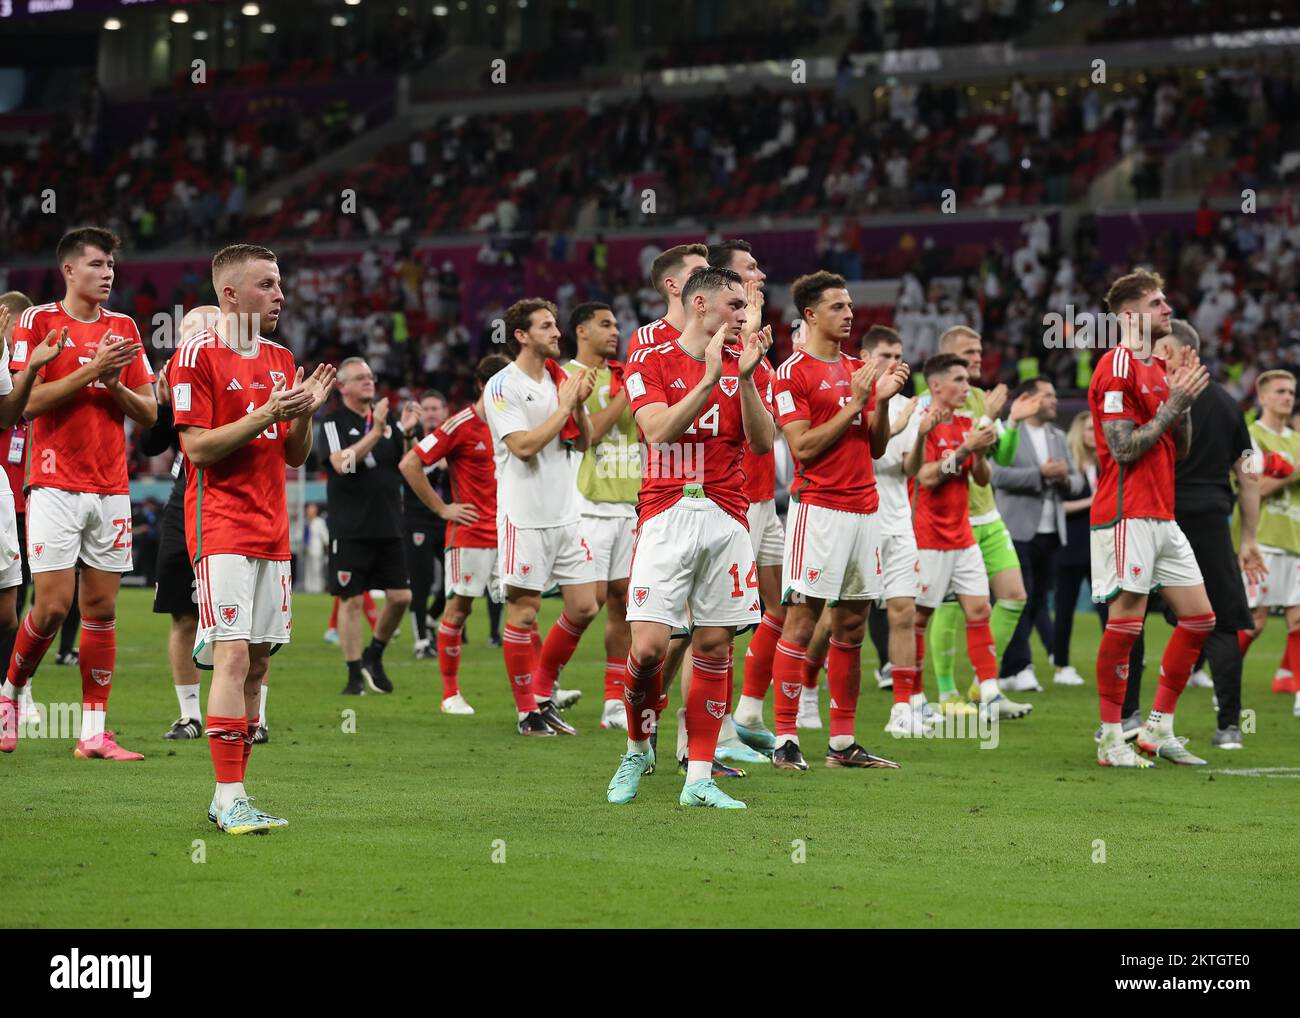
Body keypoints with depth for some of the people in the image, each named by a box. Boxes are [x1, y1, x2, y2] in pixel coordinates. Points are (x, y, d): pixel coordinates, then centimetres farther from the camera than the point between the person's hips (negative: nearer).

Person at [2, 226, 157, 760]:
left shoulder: (123, 329, 12)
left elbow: (148, 413, 12)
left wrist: (115, 386, -7)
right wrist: (90, 371, -16)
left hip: (111, 489, 5)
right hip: (56, 485, -5)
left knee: (101, 608, 2)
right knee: (54, 604, -11)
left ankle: (93, 733, 4)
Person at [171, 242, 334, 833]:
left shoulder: (281, 360, 16)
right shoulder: (197, 356, -7)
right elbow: (198, 448, -12)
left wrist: (304, 414, -1)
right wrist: (266, 414, -19)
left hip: (271, 533, 7)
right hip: (222, 531, -7)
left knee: (256, 662, 6)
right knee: (234, 655, -15)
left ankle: (229, 795, 10)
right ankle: (230, 799, -16)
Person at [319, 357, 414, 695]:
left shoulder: (386, 418, 13)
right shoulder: (333, 423, -3)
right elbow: (342, 463, -18)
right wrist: (375, 431, -22)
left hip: (388, 527, 5)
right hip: (350, 529, -5)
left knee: (400, 597, 0)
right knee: (351, 600, -3)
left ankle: (374, 655, 22)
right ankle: (355, 675, 5)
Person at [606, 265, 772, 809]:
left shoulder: (739, 365, 12)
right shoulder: (651, 361, 1)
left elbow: (762, 442, 1)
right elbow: (660, 431, -13)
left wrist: (745, 378, -11)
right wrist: (709, 379, -19)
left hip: (727, 517, 4)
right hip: (666, 514, -4)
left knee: (714, 646, 1)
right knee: (648, 645, -12)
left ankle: (699, 779, 6)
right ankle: (638, 749, 13)